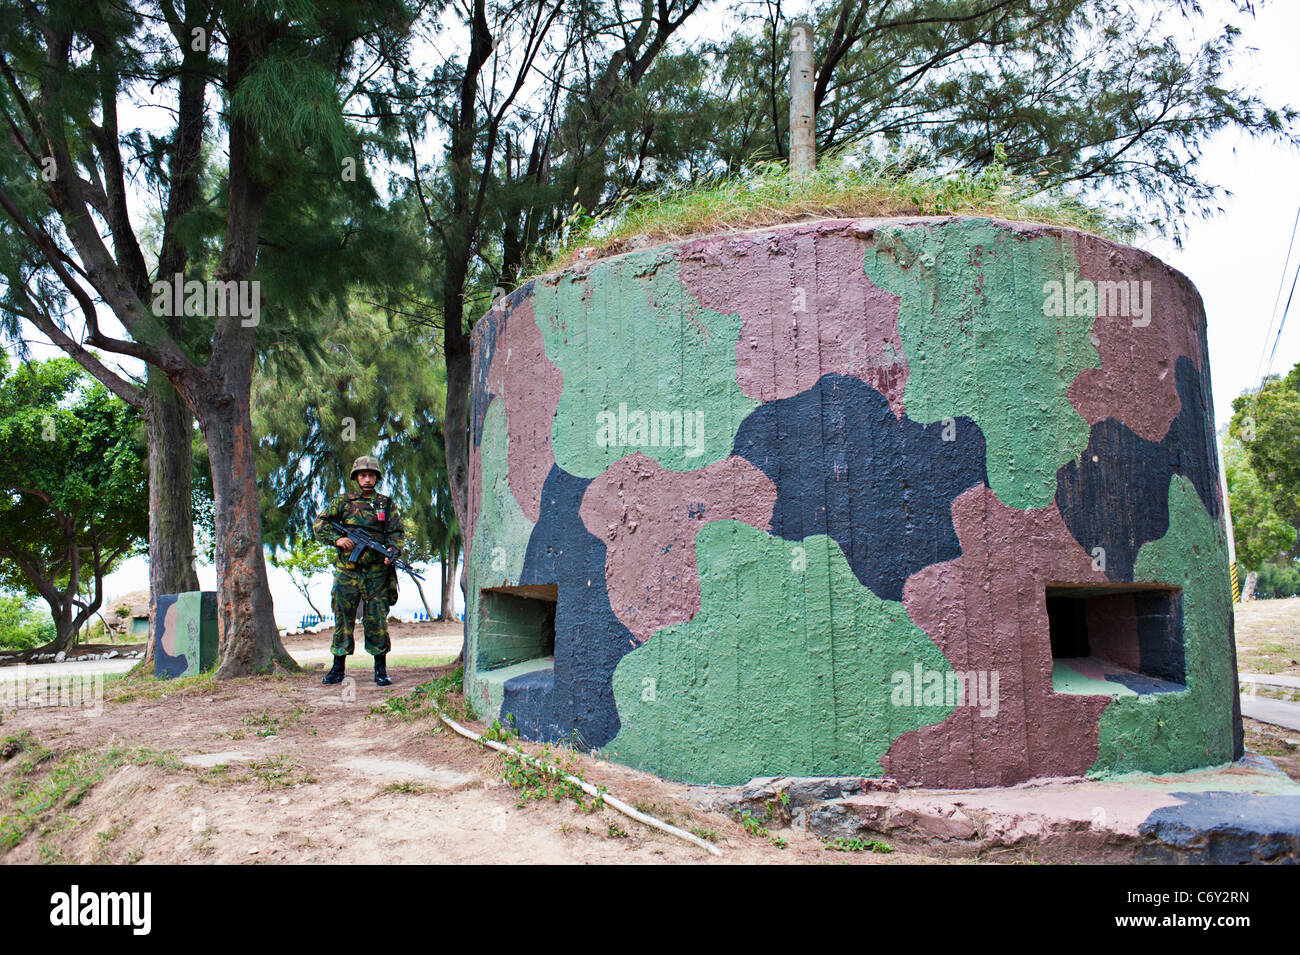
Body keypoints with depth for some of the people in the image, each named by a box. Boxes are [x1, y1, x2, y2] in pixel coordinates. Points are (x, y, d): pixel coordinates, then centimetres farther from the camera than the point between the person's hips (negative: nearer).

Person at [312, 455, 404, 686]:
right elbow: (319, 524, 7)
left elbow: (398, 533, 5)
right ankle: (338, 669, 15)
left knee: (377, 621, 1)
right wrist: (337, 539, -9)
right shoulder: (343, 501, 9)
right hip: (346, 570, 1)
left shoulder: (386, 503, 9)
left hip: (377, 572, -1)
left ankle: (381, 670, 9)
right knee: (343, 619, 5)